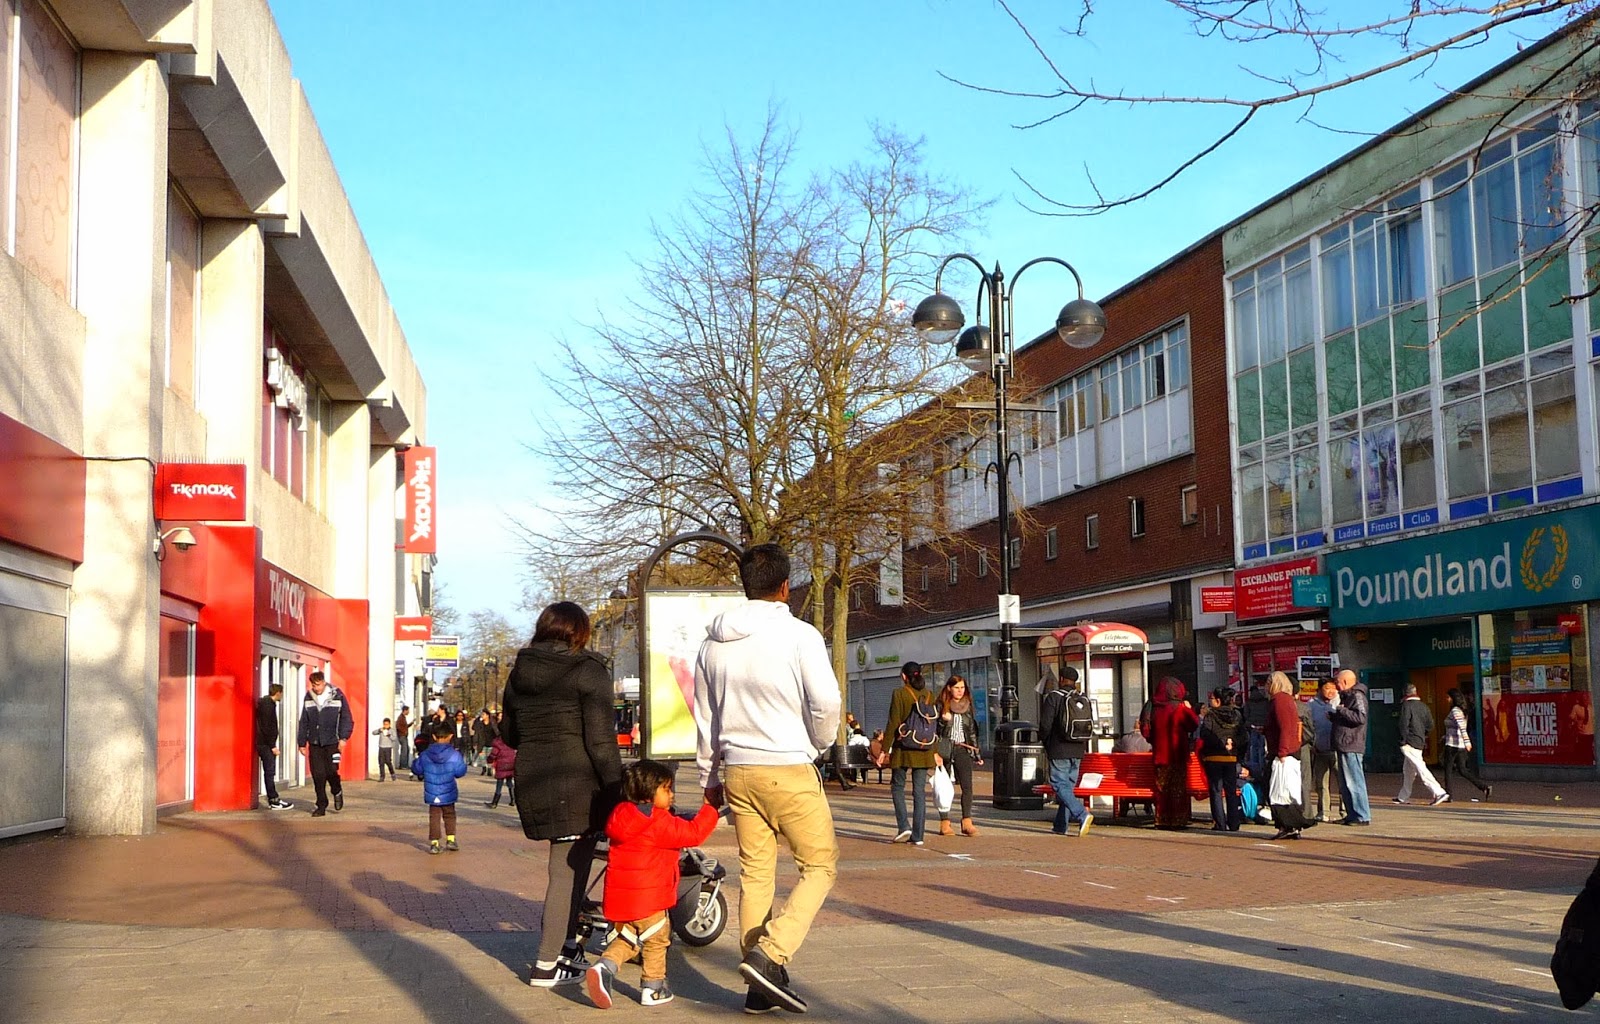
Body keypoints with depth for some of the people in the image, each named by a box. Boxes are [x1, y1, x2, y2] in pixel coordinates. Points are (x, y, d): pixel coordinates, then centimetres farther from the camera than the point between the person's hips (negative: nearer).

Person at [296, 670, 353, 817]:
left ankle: (337, 792, 22)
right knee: (318, 775, 0)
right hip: (314, 743, 3)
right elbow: (303, 722, 14)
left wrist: (343, 737, -12)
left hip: (332, 742, -3)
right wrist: (302, 742, 11)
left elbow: (346, 719, -1)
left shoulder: (337, 696, -1)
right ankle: (321, 806, 10)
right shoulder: (308, 698, 9)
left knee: (331, 771, -10)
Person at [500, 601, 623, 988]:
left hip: (532, 783, 6)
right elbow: (600, 739, -14)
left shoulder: (519, 673, 10)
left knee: (567, 866, 20)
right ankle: (547, 964, 4)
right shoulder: (588, 670, -8)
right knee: (569, 870, 1)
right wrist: (616, 790, -10)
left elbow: (508, 734, 18)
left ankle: (566, 944, 22)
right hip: (577, 784, -6)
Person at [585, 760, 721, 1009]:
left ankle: (604, 967, -1)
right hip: (648, 896, -7)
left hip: (619, 895, 7)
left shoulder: (621, 817, 8)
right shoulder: (661, 823, -15)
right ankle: (653, 989, 19)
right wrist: (710, 808, -3)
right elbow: (693, 832, -15)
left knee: (628, 938, 21)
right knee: (656, 940, 12)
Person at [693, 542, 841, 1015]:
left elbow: (704, 716, 16)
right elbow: (826, 702, -13)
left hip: (737, 772, 6)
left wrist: (709, 777, 26)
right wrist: (818, 744, 8)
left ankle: (761, 986, 13)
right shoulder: (798, 634, -10)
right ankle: (770, 956, -10)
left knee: (755, 874, 11)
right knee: (820, 865, 6)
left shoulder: (713, 643, 9)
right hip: (788, 768, -6)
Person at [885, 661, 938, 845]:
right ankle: (917, 835, 4)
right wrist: (935, 751, 17)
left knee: (897, 786, 10)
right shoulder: (929, 695, 6)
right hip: (924, 751, 4)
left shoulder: (900, 694, -7)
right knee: (920, 790, 6)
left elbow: (893, 724, -10)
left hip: (903, 748, -4)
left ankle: (904, 826, -5)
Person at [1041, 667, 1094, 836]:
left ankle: (1082, 815, -25)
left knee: (1060, 785, -6)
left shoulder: (1053, 697, -9)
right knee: (1068, 786, 12)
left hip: (1059, 751, -6)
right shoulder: (1084, 699, 10)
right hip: (1078, 751, 6)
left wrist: (1043, 741, 7)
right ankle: (1061, 826, 14)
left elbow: (1046, 725, -11)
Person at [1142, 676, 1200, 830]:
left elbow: (1147, 732, 4)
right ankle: (1177, 820, 1)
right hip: (1178, 756, -4)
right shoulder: (1180, 709, -11)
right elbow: (1194, 724, -3)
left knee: (1161, 789, 10)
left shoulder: (1154, 709, 1)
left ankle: (1162, 820, 11)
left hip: (1159, 755, 4)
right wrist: (1190, 709, 10)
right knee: (1178, 789, 2)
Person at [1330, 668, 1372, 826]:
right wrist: (1333, 716, 14)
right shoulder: (1346, 696, 21)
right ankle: (1352, 815, 18)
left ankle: (1362, 817, -7)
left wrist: (1340, 710, -19)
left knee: (1354, 782, -9)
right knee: (1345, 784, 13)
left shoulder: (1357, 696, -12)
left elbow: (1360, 717, -26)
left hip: (1351, 747, -11)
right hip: (1344, 747, 11)